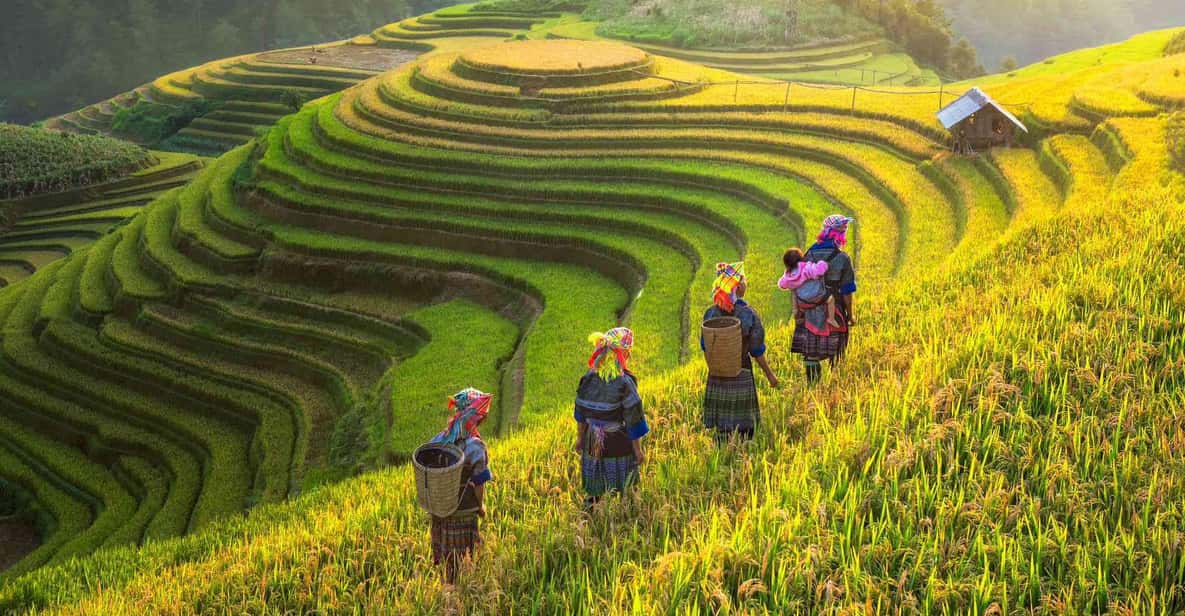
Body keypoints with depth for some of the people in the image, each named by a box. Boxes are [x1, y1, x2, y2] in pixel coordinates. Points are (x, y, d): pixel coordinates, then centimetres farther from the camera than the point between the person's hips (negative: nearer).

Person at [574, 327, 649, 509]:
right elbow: (633, 419, -15)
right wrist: (638, 449, -5)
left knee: (593, 490, 20)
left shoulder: (589, 378, -8)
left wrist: (580, 437, 17)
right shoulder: (625, 383, -22)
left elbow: (580, 412, 3)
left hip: (593, 443, 4)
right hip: (618, 446, -4)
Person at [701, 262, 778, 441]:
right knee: (744, 427, 8)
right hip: (741, 377, -3)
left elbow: (705, 346, 4)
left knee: (721, 428, 10)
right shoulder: (749, 315, -14)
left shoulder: (711, 314, -4)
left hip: (717, 378, 3)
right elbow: (757, 352, -9)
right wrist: (770, 374, 4)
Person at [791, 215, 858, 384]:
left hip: (810, 314, 3)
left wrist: (797, 310, 8)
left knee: (811, 354, 8)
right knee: (834, 355, 8)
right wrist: (850, 314, 5)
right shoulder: (842, 258, -10)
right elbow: (847, 291, -7)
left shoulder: (809, 255, 1)